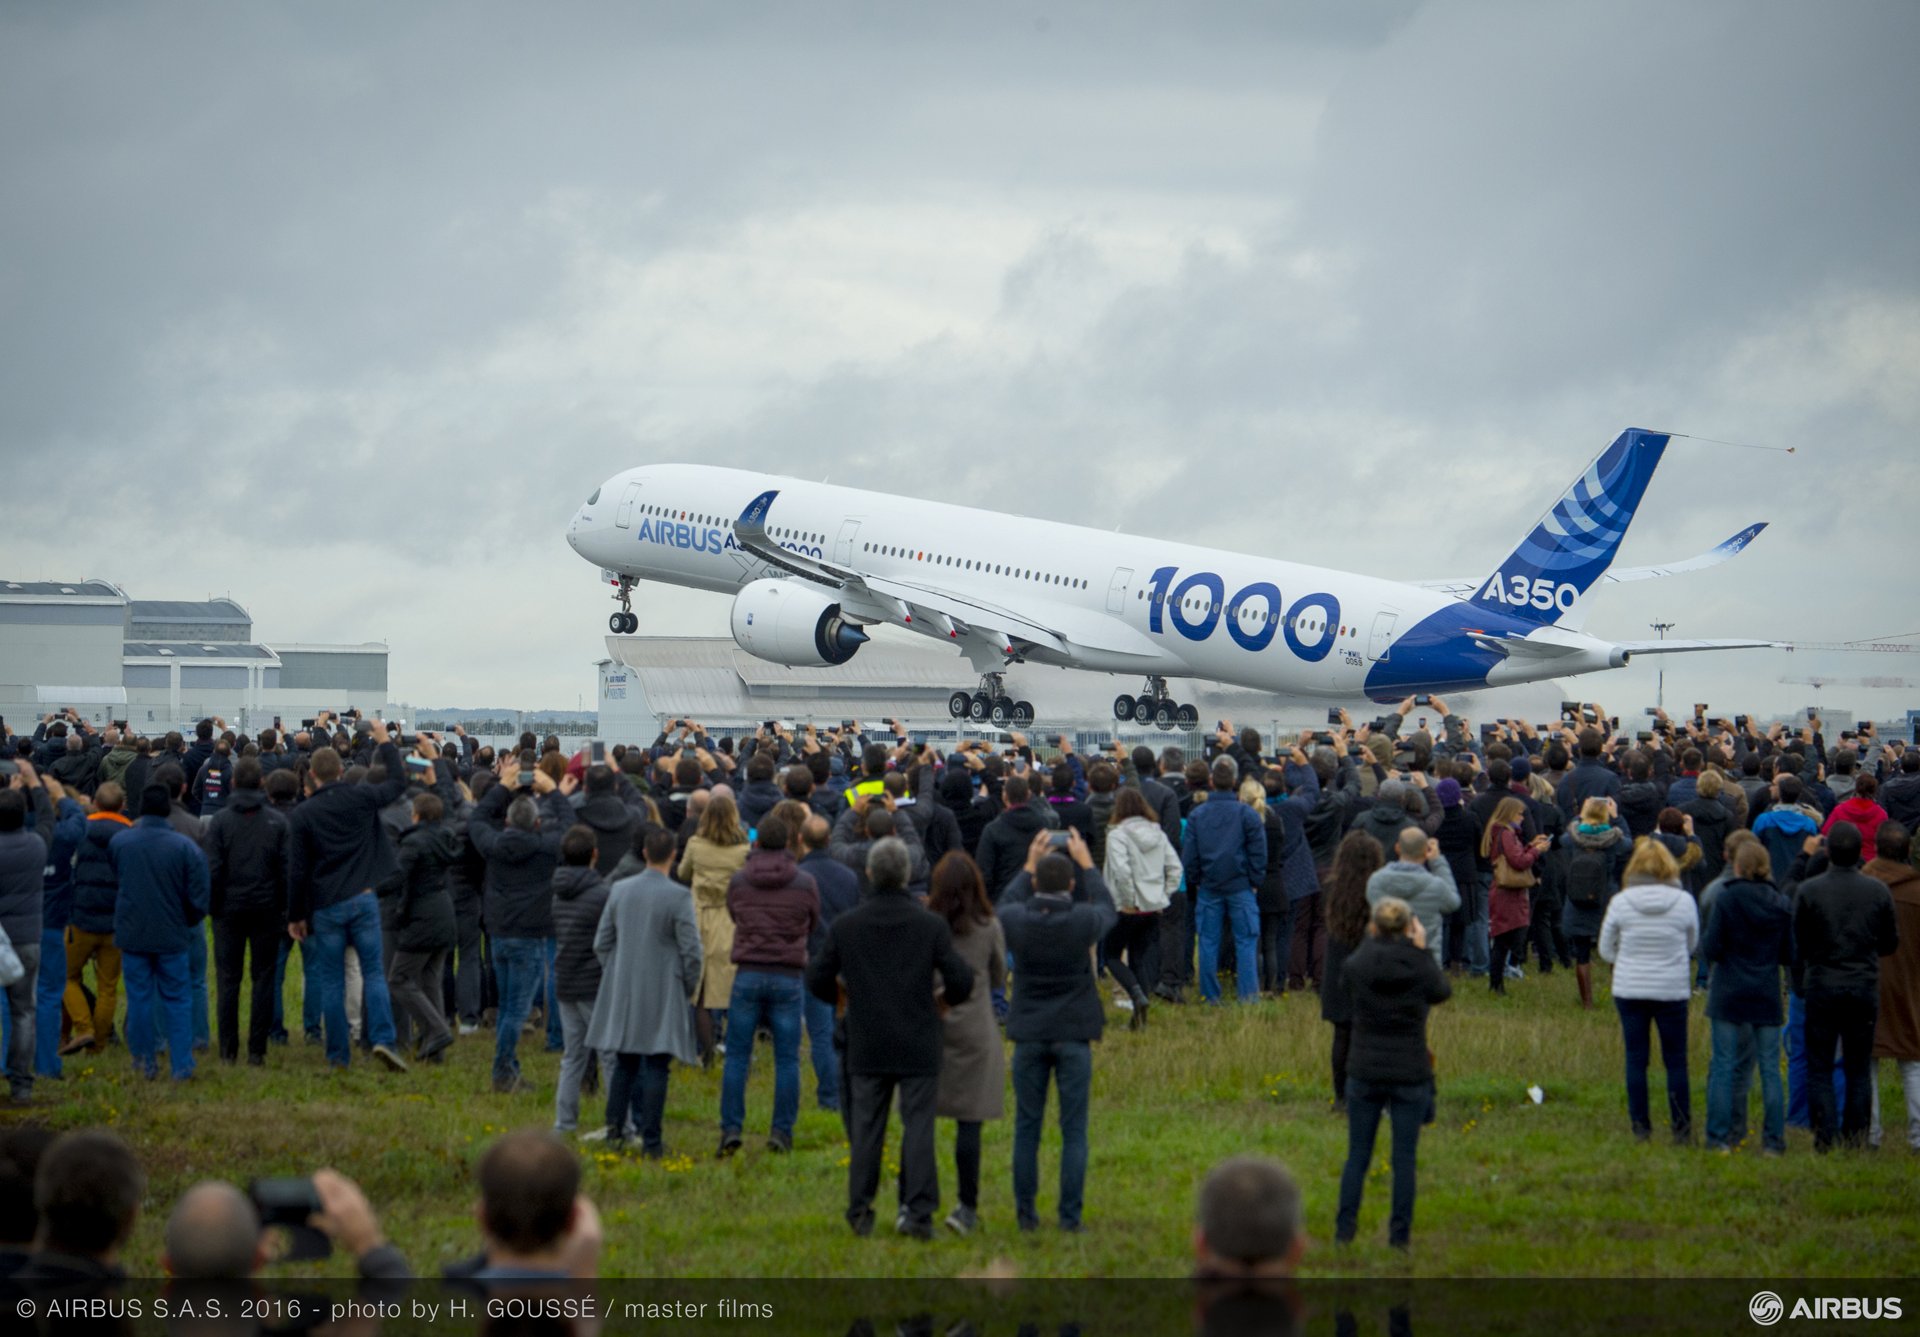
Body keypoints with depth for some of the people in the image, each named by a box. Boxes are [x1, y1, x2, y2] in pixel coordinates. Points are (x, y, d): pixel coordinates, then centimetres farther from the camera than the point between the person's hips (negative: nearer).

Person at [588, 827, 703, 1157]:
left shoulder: (619, 890, 1)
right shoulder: (678, 897, -12)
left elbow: (601, 943, 7)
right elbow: (691, 952, -11)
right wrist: (690, 988, 4)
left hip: (623, 993, 4)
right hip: (663, 994, -4)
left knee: (624, 1063, 16)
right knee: (656, 1066, 0)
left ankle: (615, 1127, 12)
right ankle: (650, 1141, 0)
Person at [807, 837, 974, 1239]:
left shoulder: (845, 926, -3)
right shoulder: (931, 925, -8)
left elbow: (817, 979, 3)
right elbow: (961, 979, -9)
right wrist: (944, 998, 13)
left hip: (867, 1047, 2)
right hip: (919, 1047, -2)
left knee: (866, 1130, 10)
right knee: (918, 1128, 1)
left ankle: (860, 1211, 11)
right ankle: (918, 1212, -5)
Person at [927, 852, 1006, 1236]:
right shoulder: (989, 928, -4)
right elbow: (1000, 979, 8)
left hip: (927, 1027, 1)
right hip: (974, 1030, -1)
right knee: (969, 1121, 2)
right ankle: (966, 1206, 1)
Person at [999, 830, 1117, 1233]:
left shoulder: (1017, 920, -10)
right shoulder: (1082, 921, -13)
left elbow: (1006, 904, 15)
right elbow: (1107, 909, 11)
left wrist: (1029, 865, 21)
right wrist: (1086, 864, 19)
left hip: (1029, 1033, 1)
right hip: (1074, 1033, -1)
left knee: (1027, 1126, 9)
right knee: (1074, 1130, 3)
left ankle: (1025, 1213, 11)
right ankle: (1070, 1215, 1)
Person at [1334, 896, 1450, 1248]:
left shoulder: (1357, 965, -10)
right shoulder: (1419, 968, -12)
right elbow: (1443, 991, 10)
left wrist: (1368, 941, 17)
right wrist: (1422, 950, 11)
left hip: (1364, 1074, 1)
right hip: (1410, 1075, -1)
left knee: (1357, 1155, 11)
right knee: (1404, 1159, 7)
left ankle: (1345, 1229, 11)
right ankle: (1400, 1233, 9)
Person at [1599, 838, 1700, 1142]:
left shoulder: (1620, 902, -7)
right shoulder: (1684, 902, -7)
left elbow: (1606, 949, 3)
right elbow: (1692, 945, 8)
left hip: (1629, 989, 0)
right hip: (1672, 991, 0)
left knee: (1636, 1060, 8)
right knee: (1676, 1061, 8)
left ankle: (1640, 1128, 10)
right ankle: (1681, 1129, 9)